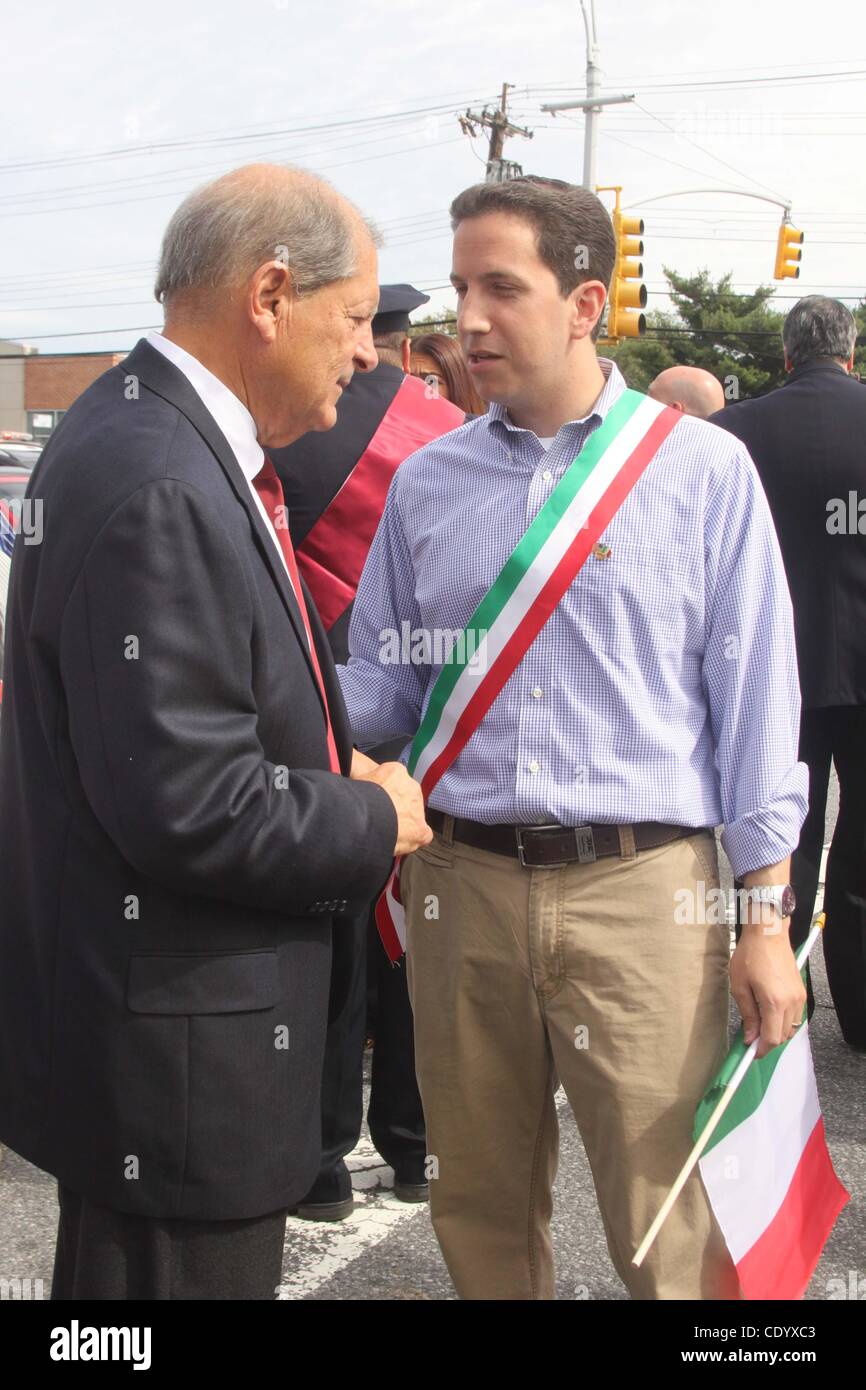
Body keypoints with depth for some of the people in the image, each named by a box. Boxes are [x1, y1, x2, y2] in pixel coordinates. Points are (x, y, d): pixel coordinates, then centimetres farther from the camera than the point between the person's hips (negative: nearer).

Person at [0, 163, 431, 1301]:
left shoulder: (154, 431, 8)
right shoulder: (158, 488, -25)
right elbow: (188, 805, -28)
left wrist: (332, 764, 3)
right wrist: (374, 821, -12)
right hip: (174, 1047, -10)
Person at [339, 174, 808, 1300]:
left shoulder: (703, 470, 0)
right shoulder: (425, 482, 8)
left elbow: (754, 695, -1)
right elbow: (380, 688, 11)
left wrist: (766, 916, -3)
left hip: (641, 891, -3)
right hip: (460, 885, 3)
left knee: (667, 1226, 6)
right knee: (481, 1207, 17)